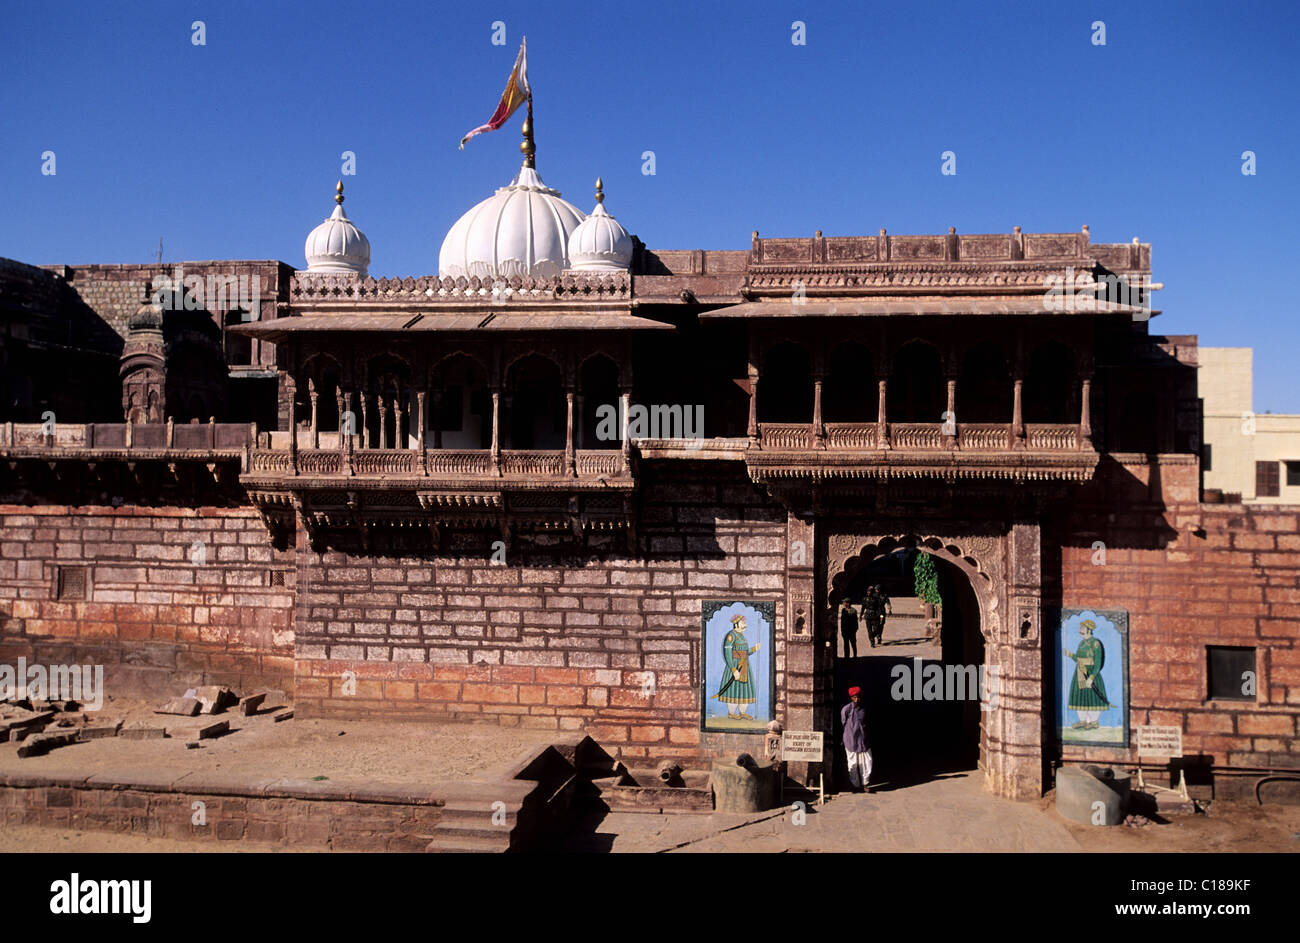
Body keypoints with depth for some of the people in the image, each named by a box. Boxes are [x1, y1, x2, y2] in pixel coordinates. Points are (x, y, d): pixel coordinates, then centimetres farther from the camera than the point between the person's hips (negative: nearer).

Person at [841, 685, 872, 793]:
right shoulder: (846, 709, -8)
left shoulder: (864, 709, 6)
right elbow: (844, 724, 0)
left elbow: (865, 723, 15)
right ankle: (856, 785, 18)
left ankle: (865, 783, 19)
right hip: (851, 741, -4)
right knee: (853, 764, 4)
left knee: (867, 762, 3)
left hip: (864, 740, 4)